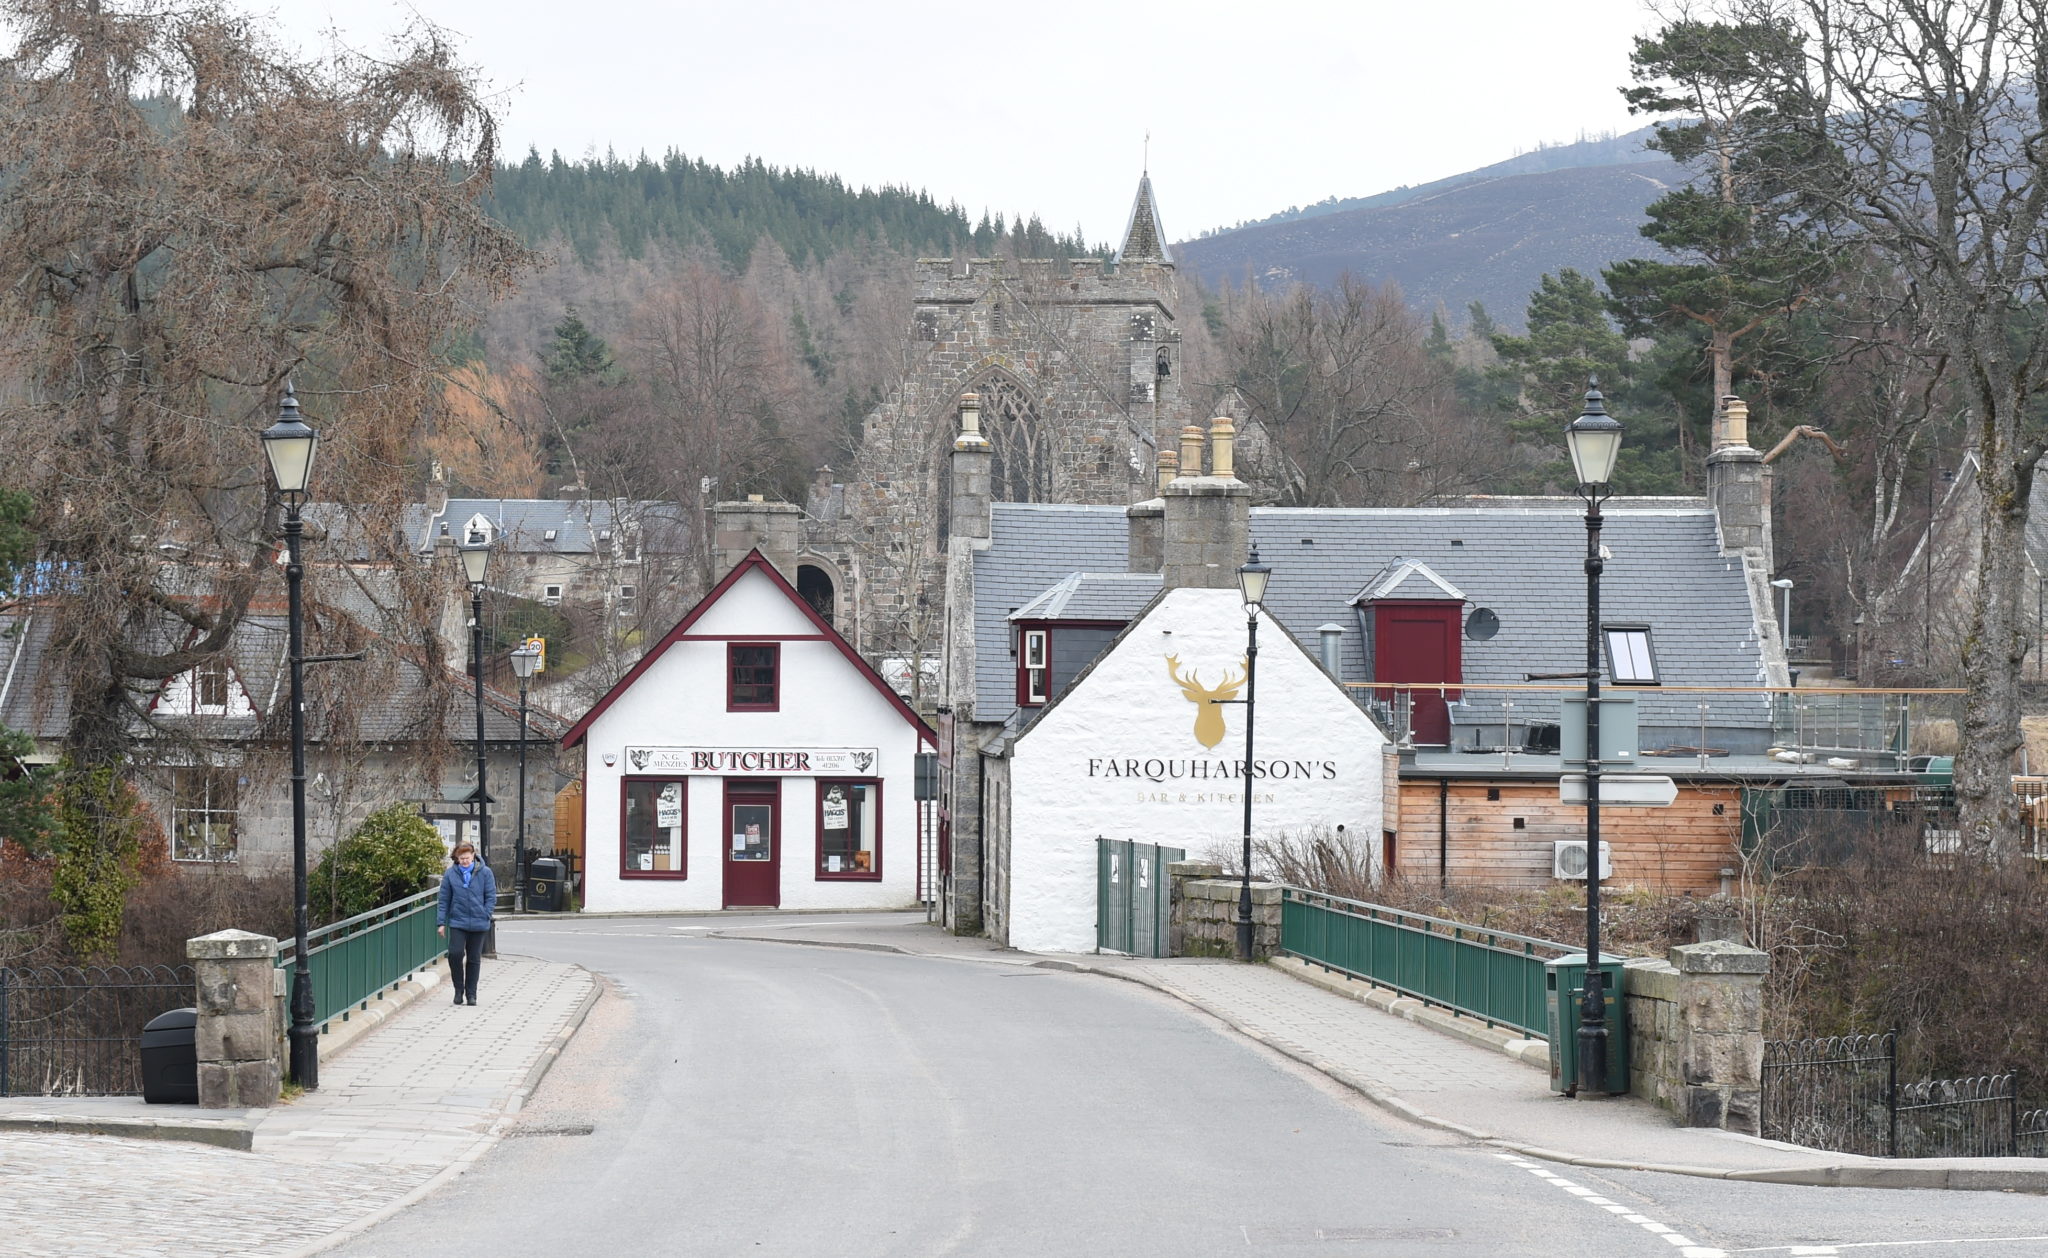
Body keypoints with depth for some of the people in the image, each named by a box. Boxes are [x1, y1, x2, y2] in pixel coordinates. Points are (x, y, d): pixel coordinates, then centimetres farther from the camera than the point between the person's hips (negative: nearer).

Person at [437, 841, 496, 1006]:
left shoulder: (485, 873, 0)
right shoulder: (450, 874, 1)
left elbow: (491, 897, 4)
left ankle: (471, 993, 18)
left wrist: (485, 915, -6)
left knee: (474, 959, 7)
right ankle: (458, 989, 4)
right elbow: (444, 900, 5)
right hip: (457, 922, 0)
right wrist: (441, 922, 1)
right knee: (455, 954, -15)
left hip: (478, 924, 0)